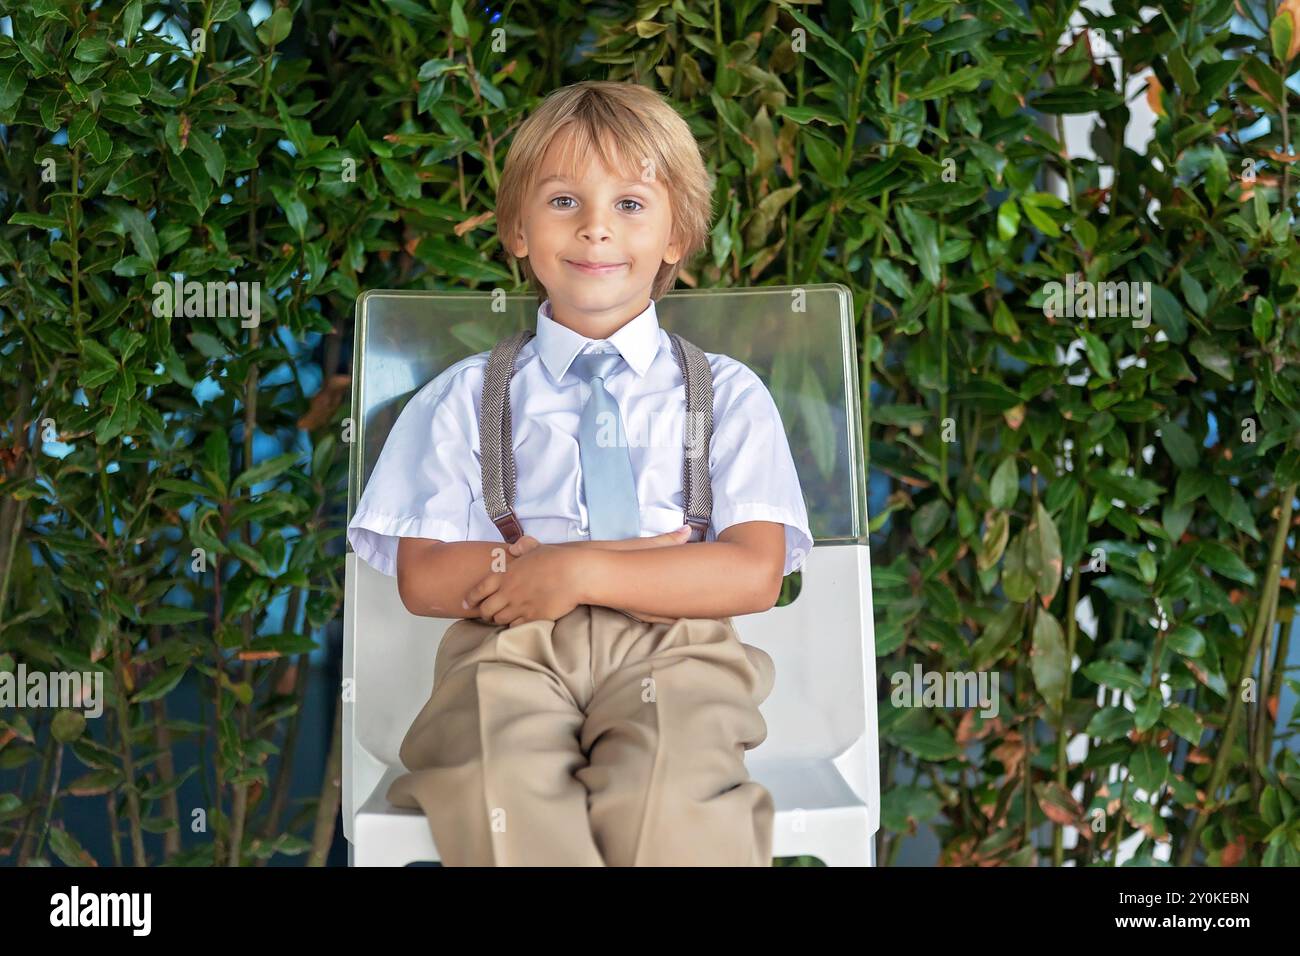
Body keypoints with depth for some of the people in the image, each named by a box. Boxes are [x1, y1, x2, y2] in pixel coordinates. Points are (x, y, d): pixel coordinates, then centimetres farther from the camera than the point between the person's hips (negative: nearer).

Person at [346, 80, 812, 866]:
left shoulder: (727, 394, 18)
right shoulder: (466, 397, 19)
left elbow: (753, 573, 4)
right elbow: (423, 578, 6)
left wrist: (580, 571, -9)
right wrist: (645, 559, -3)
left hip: (670, 650, 0)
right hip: (508, 651, 0)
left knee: (668, 794, -35)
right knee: (502, 787, -35)